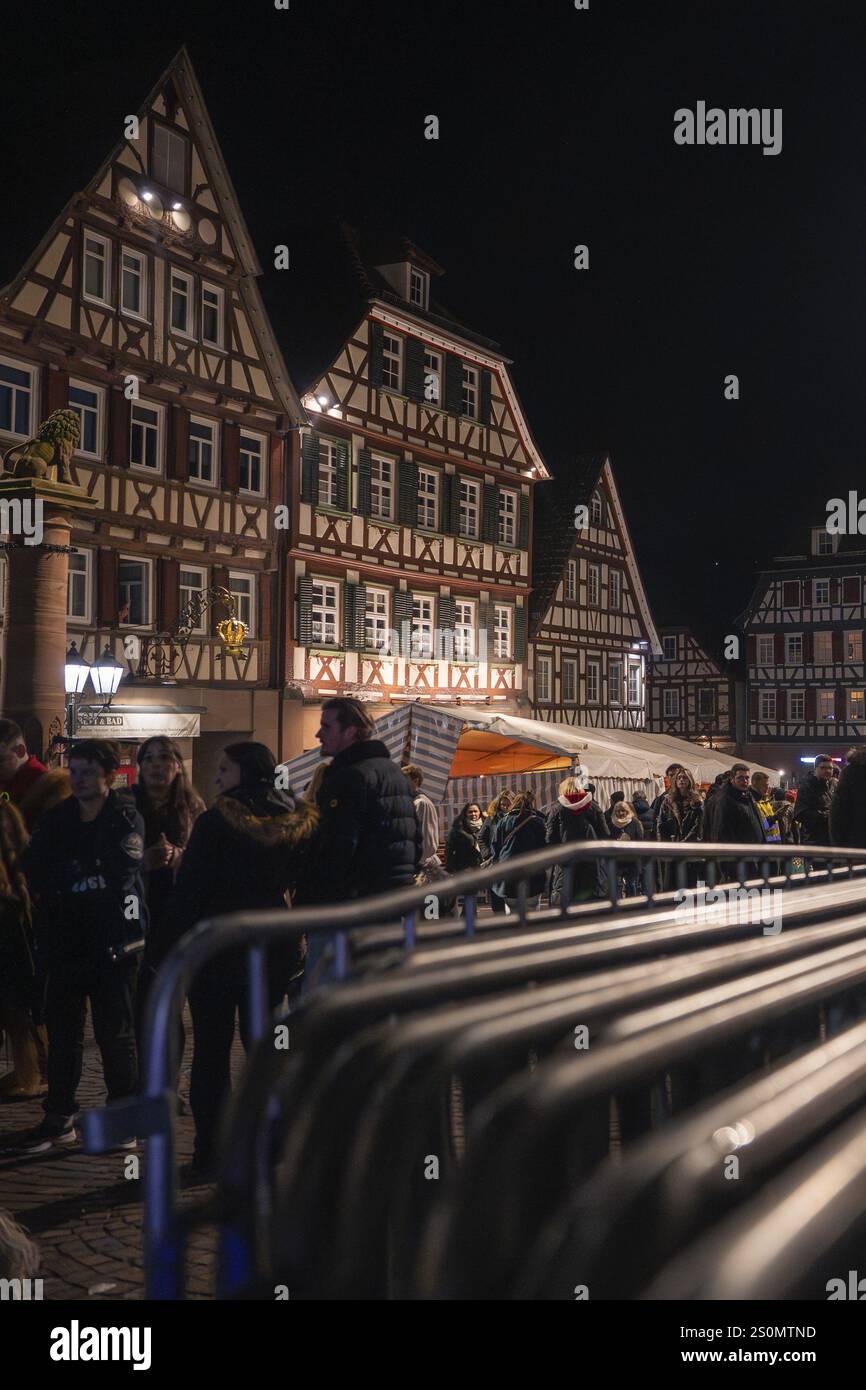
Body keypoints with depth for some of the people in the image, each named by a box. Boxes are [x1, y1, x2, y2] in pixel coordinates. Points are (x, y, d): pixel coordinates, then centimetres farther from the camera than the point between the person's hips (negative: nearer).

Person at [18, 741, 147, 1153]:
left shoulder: (126, 818, -4)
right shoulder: (57, 818, 8)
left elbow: (123, 864, -19)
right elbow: (33, 870, 0)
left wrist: (61, 877, -10)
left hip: (112, 941, -4)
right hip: (66, 941, 4)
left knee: (116, 1032, 3)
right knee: (62, 1030, 9)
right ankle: (59, 1118, 20)